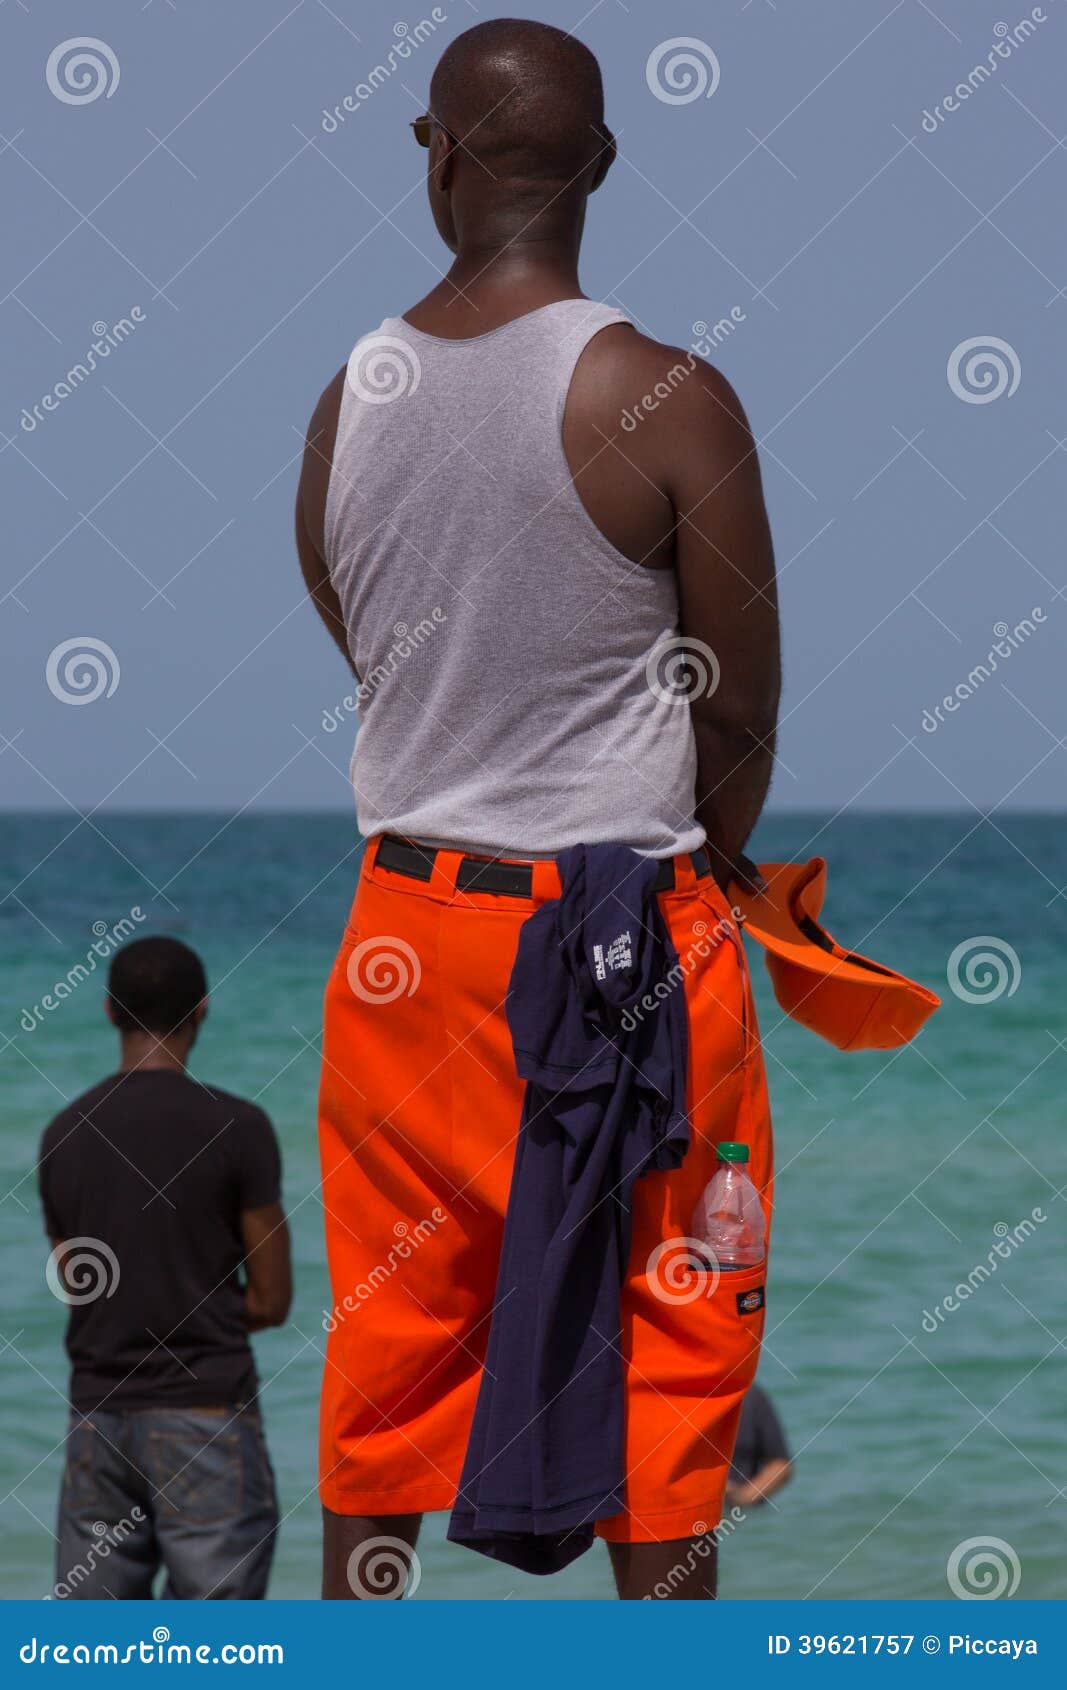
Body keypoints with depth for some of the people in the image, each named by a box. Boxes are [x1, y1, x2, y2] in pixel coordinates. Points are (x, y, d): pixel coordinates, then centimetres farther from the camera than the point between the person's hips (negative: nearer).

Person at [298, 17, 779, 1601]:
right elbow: (743, 715, -7)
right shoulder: (667, 400, -14)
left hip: (410, 927, 4)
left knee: (393, 1347, 13)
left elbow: (375, 668, 9)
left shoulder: (345, 402, -1)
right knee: (664, 1350, 7)